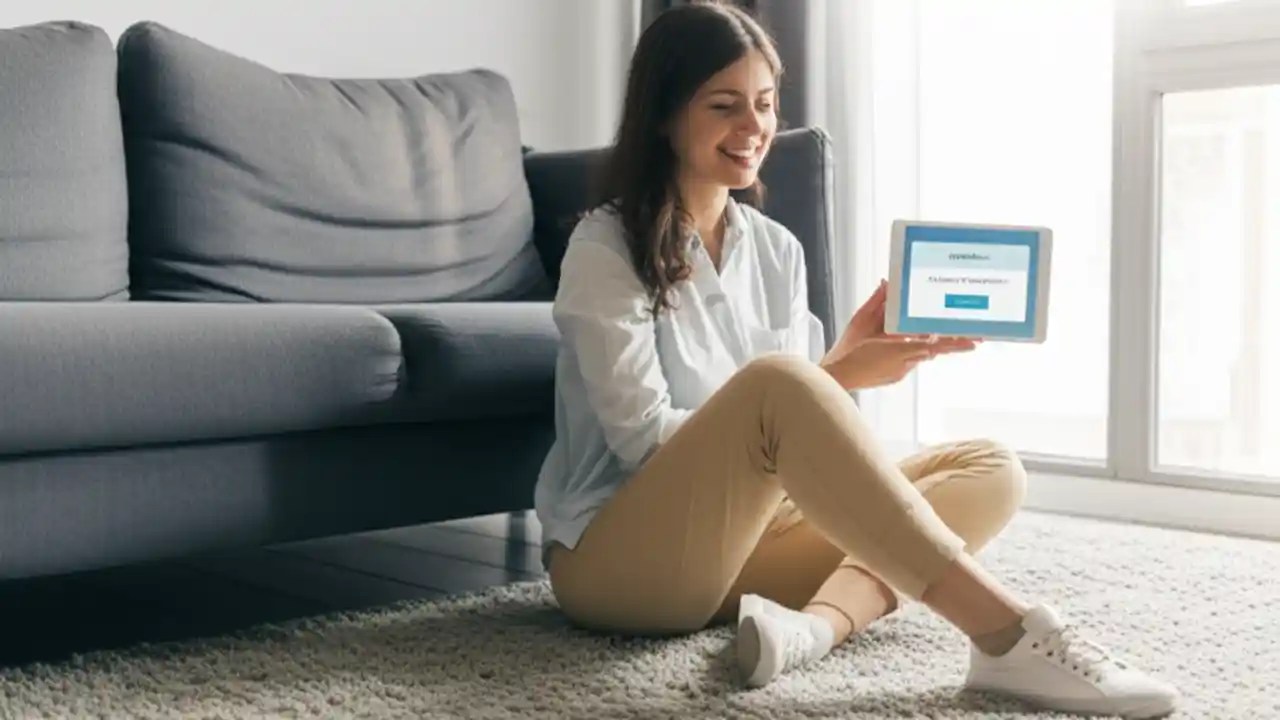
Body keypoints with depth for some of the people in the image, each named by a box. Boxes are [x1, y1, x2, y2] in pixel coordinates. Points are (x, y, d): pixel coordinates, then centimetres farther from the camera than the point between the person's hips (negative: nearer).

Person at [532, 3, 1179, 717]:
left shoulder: (777, 250, 9)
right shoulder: (605, 249, -9)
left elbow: (793, 440, 9)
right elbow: (646, 441, -16)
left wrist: (842, 362, -12)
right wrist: (834, 381, -20)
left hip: (739, 539, 7)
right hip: (615, 561, -6)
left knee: (991, 470, -7)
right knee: (776, 384, -34)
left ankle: (820, 621, -33)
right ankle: (1009, 634, -34)